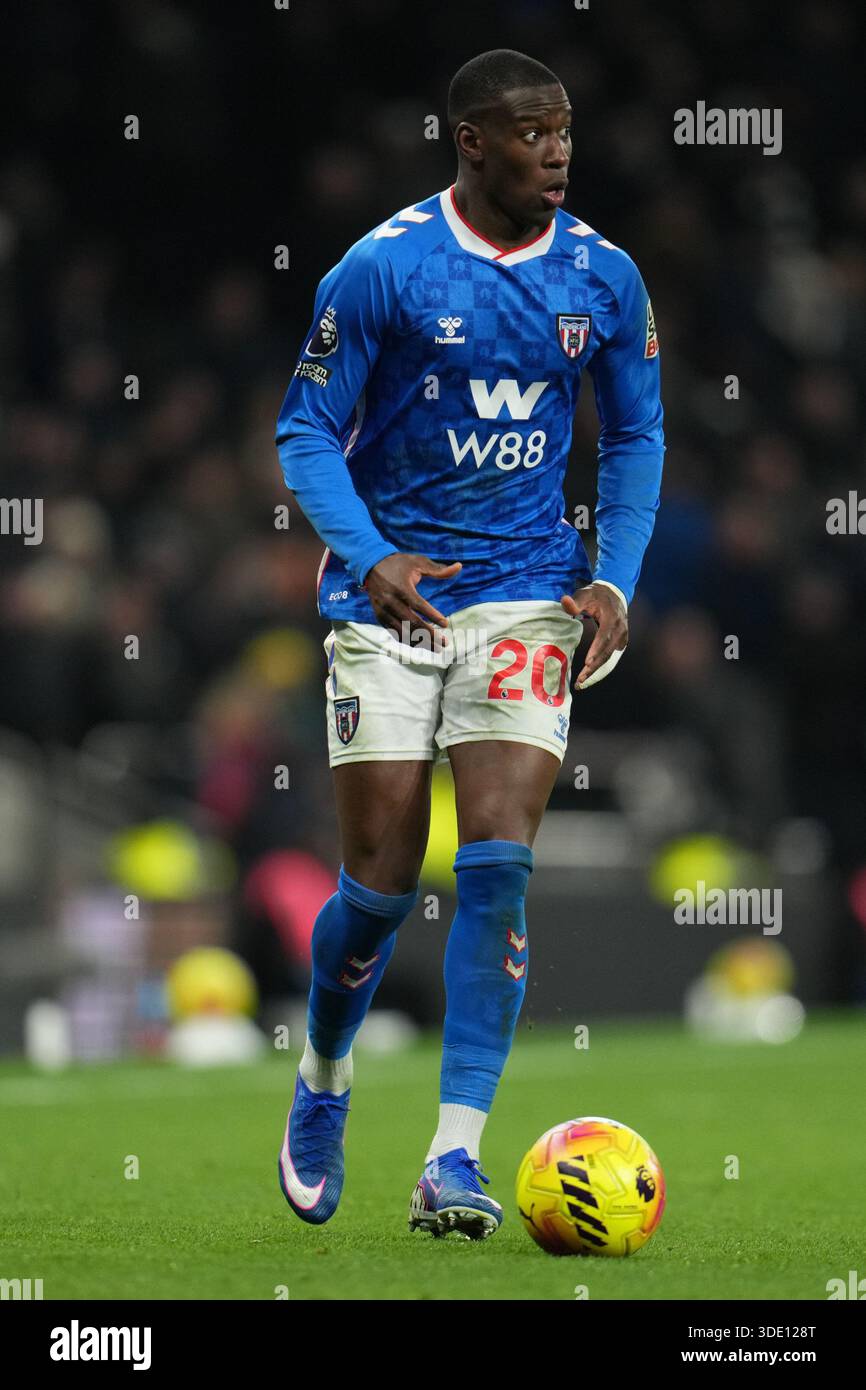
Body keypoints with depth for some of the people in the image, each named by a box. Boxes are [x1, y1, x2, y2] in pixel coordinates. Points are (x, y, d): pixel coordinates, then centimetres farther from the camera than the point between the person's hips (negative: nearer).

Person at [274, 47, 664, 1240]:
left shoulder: (604, 278, 1)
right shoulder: (383, 269, -9)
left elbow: (635, 436, 13)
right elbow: (306, 429, -4)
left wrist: (615, 579, -1)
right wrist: (368, 558, -19)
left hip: (527, 594, 2)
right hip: (390, 596, -2)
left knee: (500, 862, -13)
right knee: (381, 884, -1)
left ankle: (454, 1160, -12)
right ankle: (322, 1085, 30)